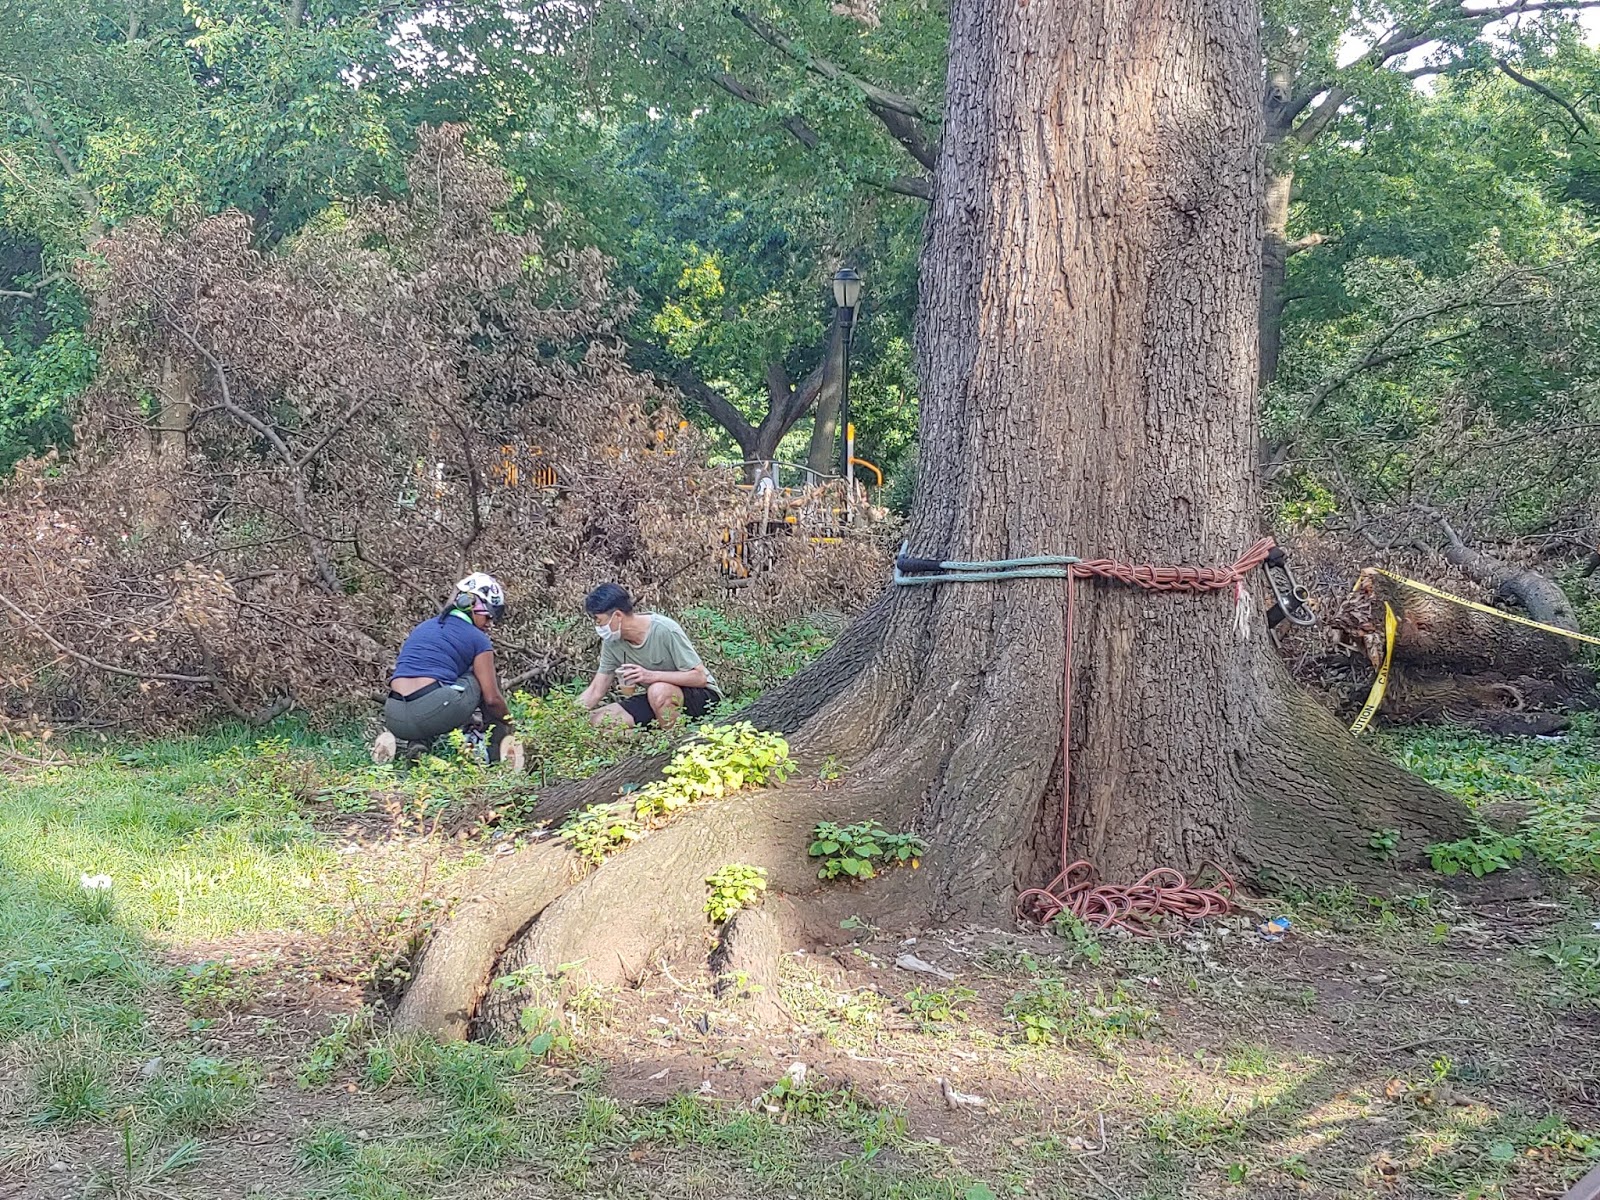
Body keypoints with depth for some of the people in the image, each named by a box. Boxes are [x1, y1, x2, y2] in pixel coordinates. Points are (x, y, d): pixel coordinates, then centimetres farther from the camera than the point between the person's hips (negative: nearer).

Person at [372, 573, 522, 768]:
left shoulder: (423, 627, 27)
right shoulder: (478, 639, 8)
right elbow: (492, 699, 5)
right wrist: (508, 722, 26)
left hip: (396, 720, 5)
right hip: (433, 712, -5)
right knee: (486, 679, 19)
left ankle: (412, 742, 7)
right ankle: (499, 750, 18)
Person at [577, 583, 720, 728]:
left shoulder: (666, 630, -24)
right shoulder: (612, 642, -6)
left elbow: (699, 677, -24)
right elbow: (595, 691, 1)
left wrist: (651, 675, -33)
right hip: (656, 698, 6)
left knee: (658, 690, -38)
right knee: (597, 720, -11)